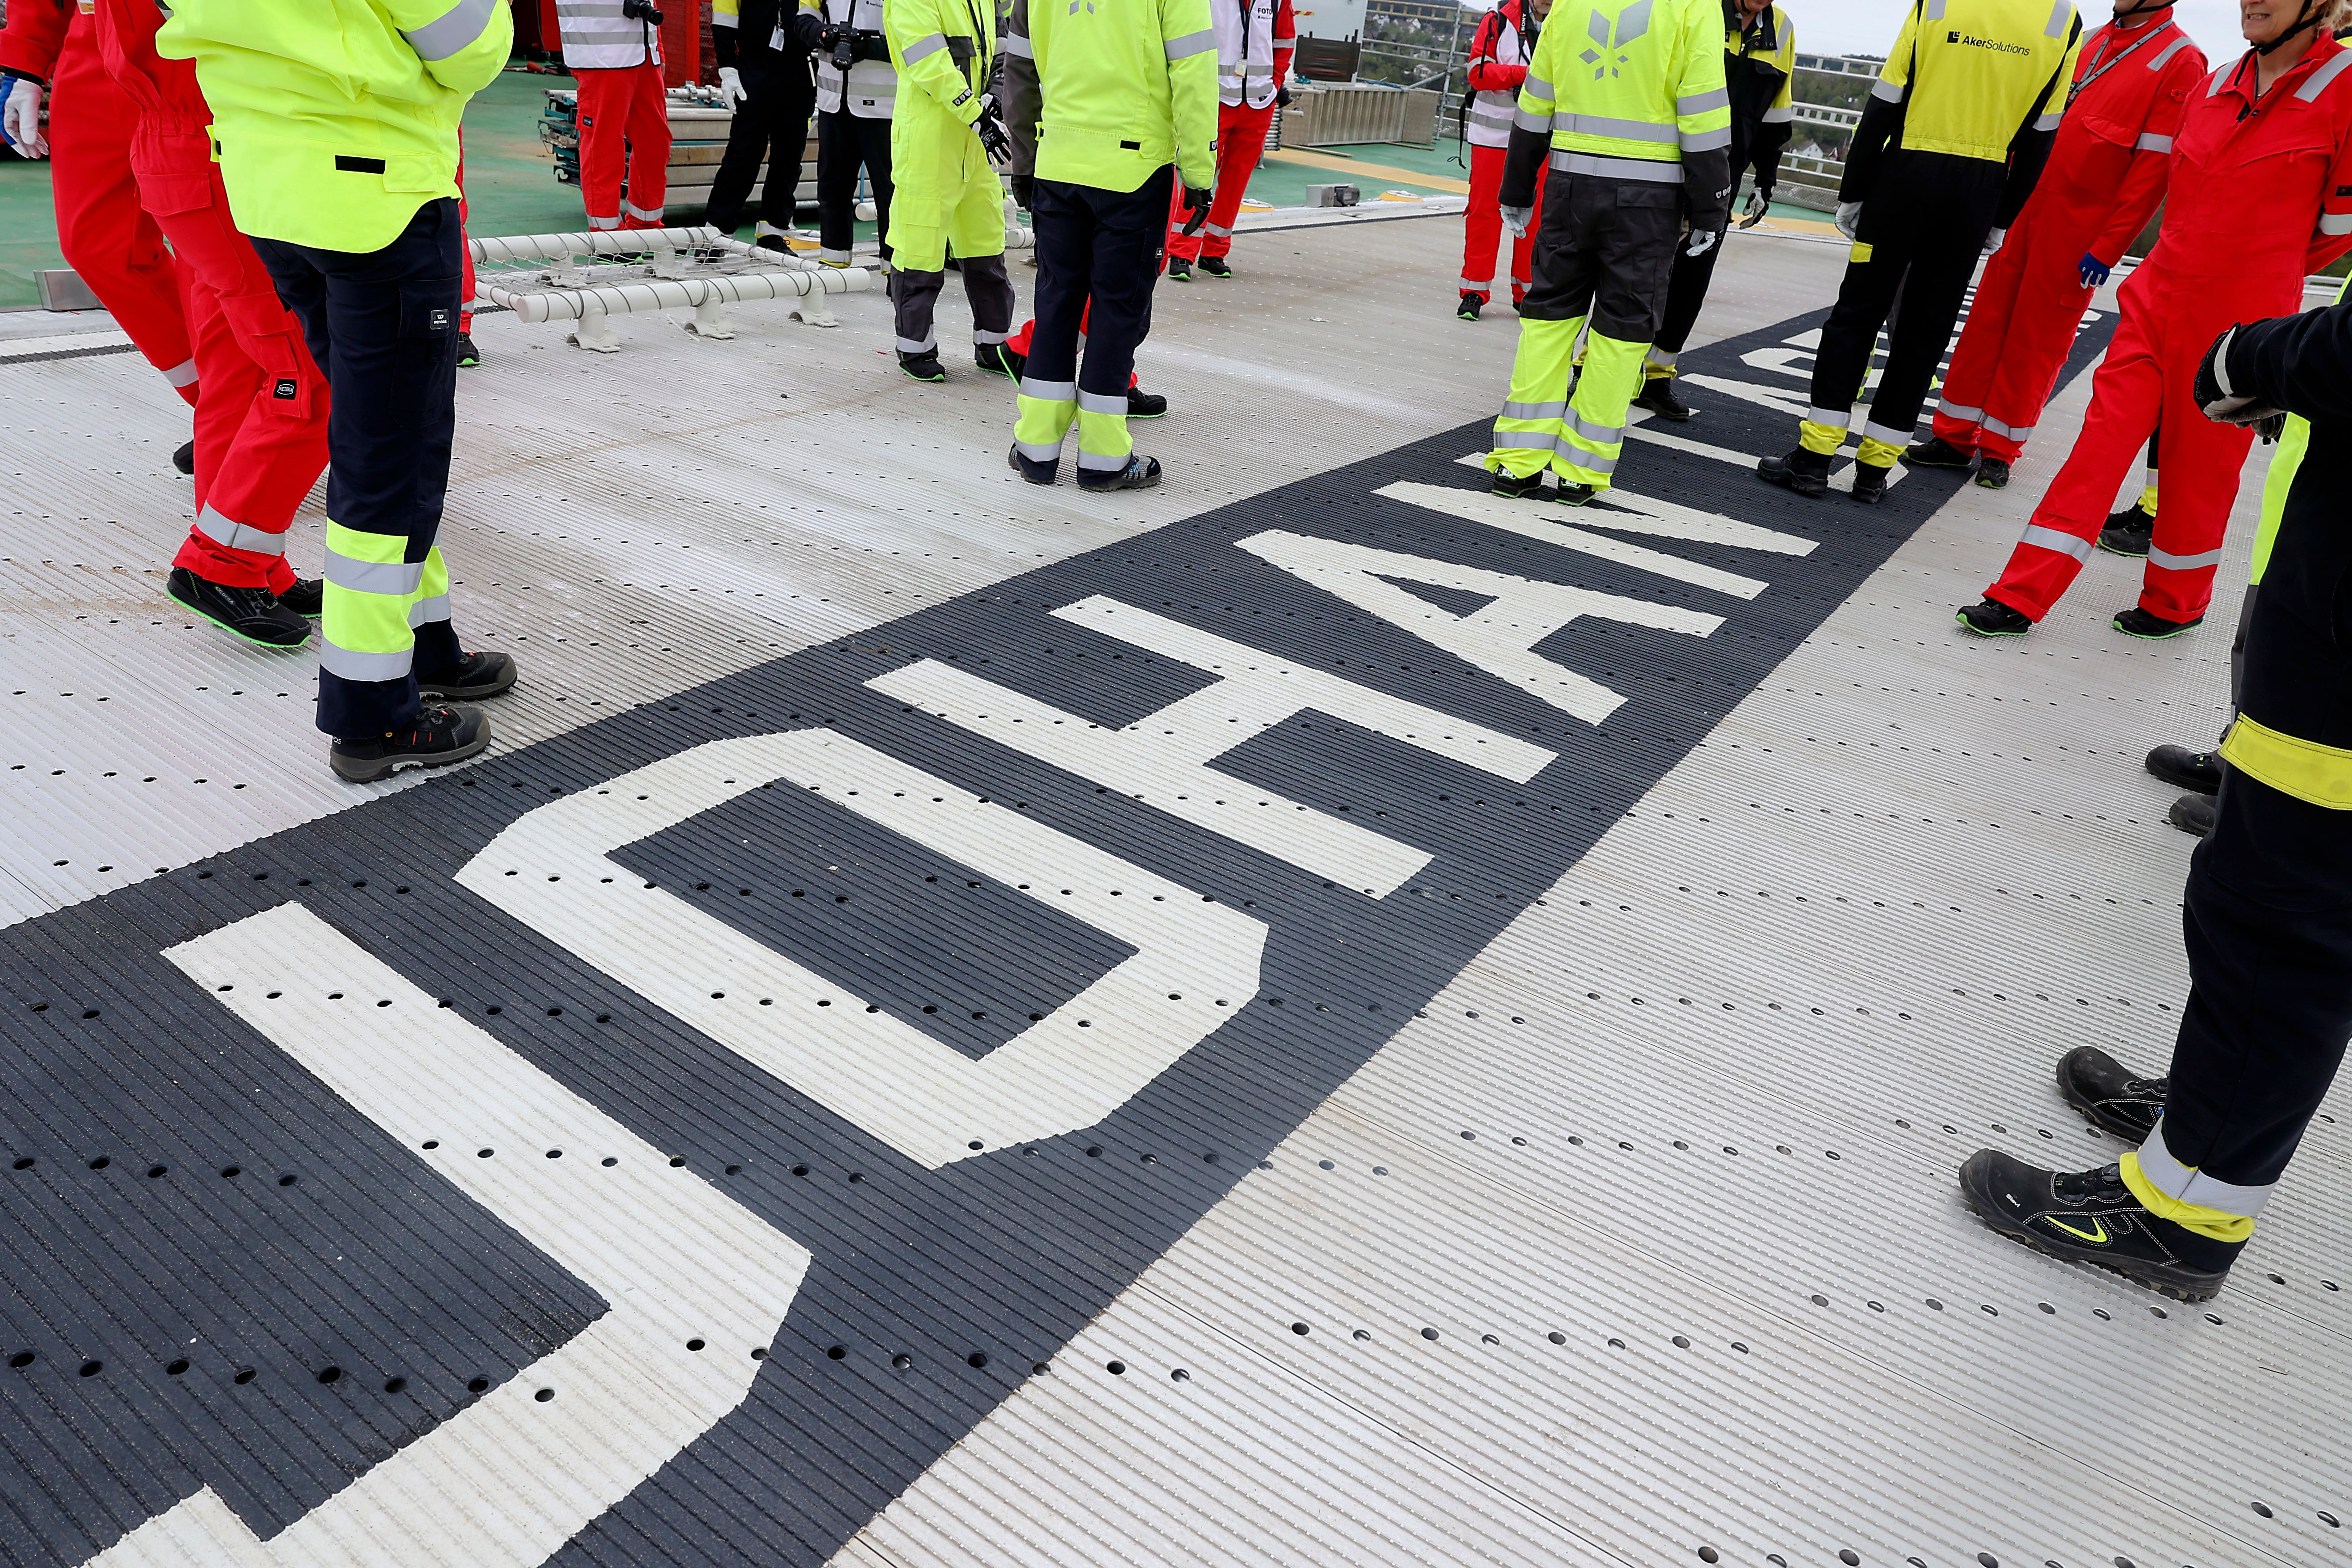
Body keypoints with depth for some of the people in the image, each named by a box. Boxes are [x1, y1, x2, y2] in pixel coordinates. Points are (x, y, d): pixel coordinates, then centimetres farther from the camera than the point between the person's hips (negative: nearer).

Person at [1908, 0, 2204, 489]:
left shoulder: (2181, 61, -7)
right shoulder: (2095, 42, 14)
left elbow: (2154, 168, -12)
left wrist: (2108, 247, -16)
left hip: (2078, 235, -6)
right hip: (2026, 211, 6)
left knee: (2037, 341, 1)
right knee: (1988, 319, 5)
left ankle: (1999, 449, 10)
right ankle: (1956, 435, 12)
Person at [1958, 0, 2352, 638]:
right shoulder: (2217, 84, 7)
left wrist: (2260, 272, 12)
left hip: (2238, 321, -4)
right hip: (2158, 298, 5)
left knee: (2201, 463, 7)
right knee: (2104, 439, 0)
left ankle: (2176, 602, 26)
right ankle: (2021, 597, 0)